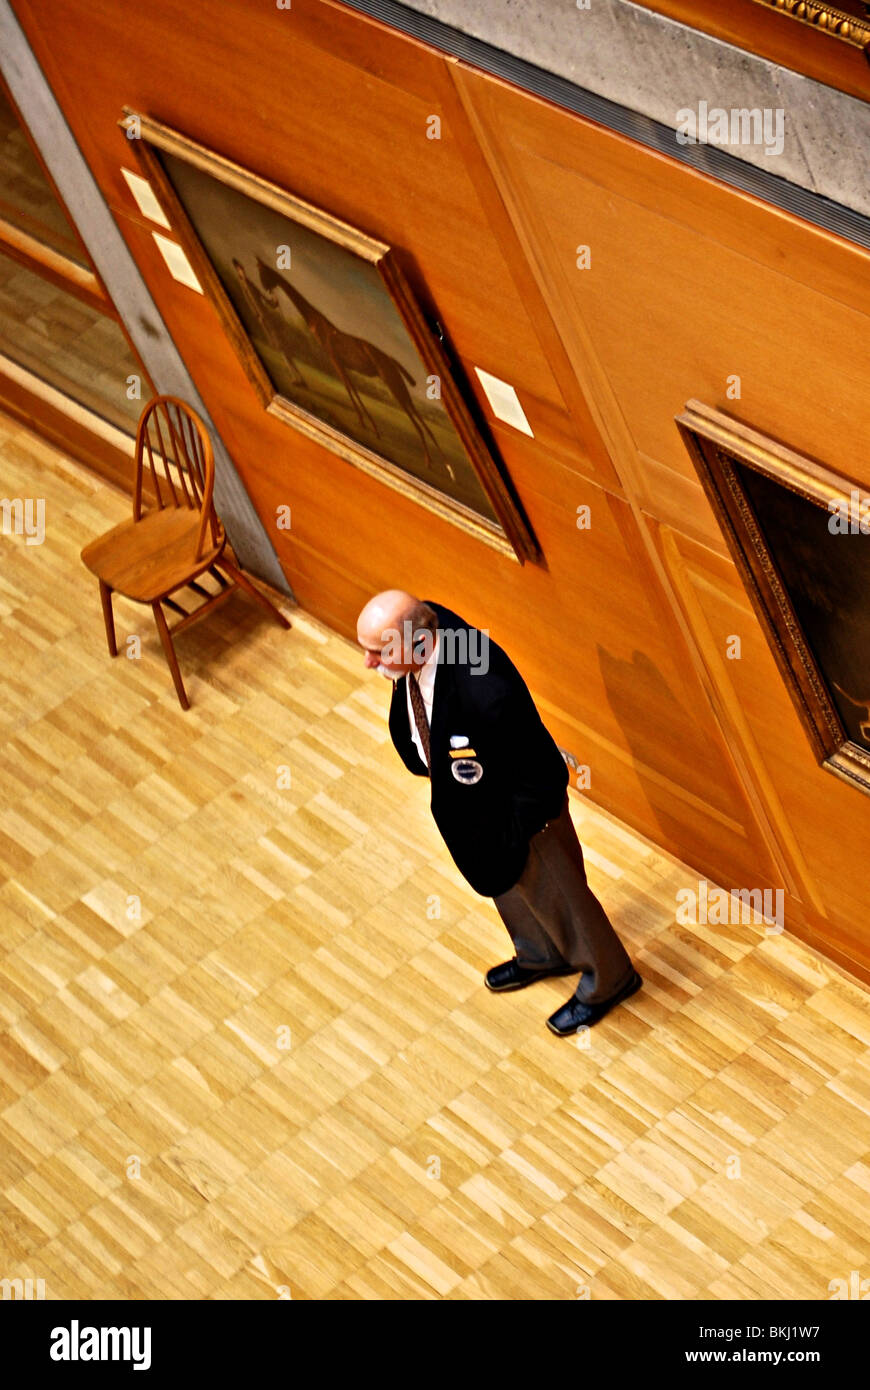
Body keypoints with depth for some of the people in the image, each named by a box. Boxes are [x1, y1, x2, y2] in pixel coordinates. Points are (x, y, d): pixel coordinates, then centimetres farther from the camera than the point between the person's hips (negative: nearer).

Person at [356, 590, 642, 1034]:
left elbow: (537, 779, -30)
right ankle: (540, 955, 63)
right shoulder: (422, 624, -22)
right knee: (504, 884, 33)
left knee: (553, 892, 21)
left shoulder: (486, 692, -46)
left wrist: (510, 839, -18)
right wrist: (427, 761, 14)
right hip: (461, 794, 7)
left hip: (517, 808, -7)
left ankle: (608, 978, 50)